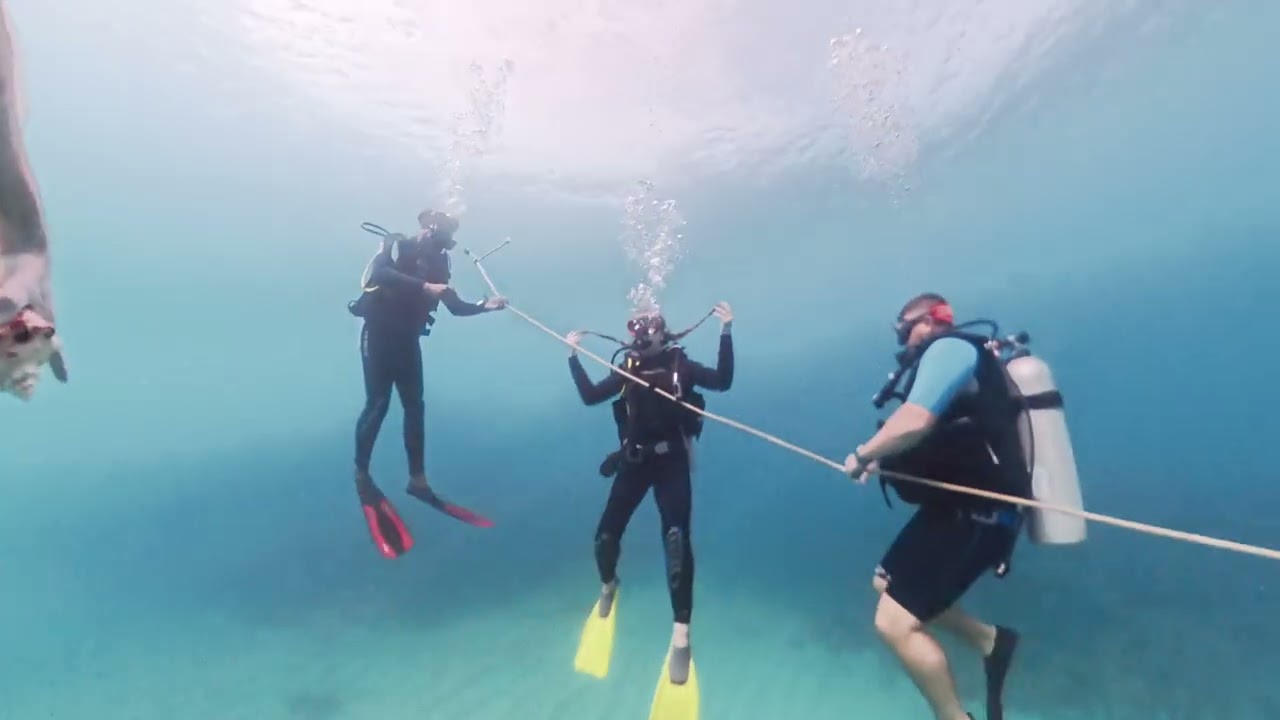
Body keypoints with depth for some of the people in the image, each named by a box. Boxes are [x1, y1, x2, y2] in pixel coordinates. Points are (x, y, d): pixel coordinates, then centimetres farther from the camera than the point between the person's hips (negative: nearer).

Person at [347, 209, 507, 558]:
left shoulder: (437, 262, 8)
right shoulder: (397, 246, -7)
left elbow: (456, 307, 6)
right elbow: (379, 271, -28)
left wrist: (485, 306, -10)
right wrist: (424, 286, -34)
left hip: (407, 340, 6)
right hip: (379, 334, -6)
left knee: (415, 407, 4)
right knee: (377, 404, -7)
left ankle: (417, 480, 12)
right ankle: (361, 474, 10)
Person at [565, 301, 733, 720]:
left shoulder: (681, 365, -1)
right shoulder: (627, 369, 8)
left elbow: (723, 381, -12)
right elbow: (590, 396, 6)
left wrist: (726, 333, -19)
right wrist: (573, 355, 4)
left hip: (672, 462, -3)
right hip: (634, 461, 3)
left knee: (676, 537, -17)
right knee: (606, 534, 0)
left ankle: (681, 636, -10)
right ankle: (609, 586, 36)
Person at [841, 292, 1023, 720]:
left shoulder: (949, 347, -14)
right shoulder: (950, 356, 18)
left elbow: (915, 421, -31)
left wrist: (862, 454, -16)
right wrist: (883, 462, 15)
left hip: (974, 514, -11)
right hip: (962, 507, 11)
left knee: (894, 621, -13)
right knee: (887, 584, 21)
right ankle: (990, 639, 23)